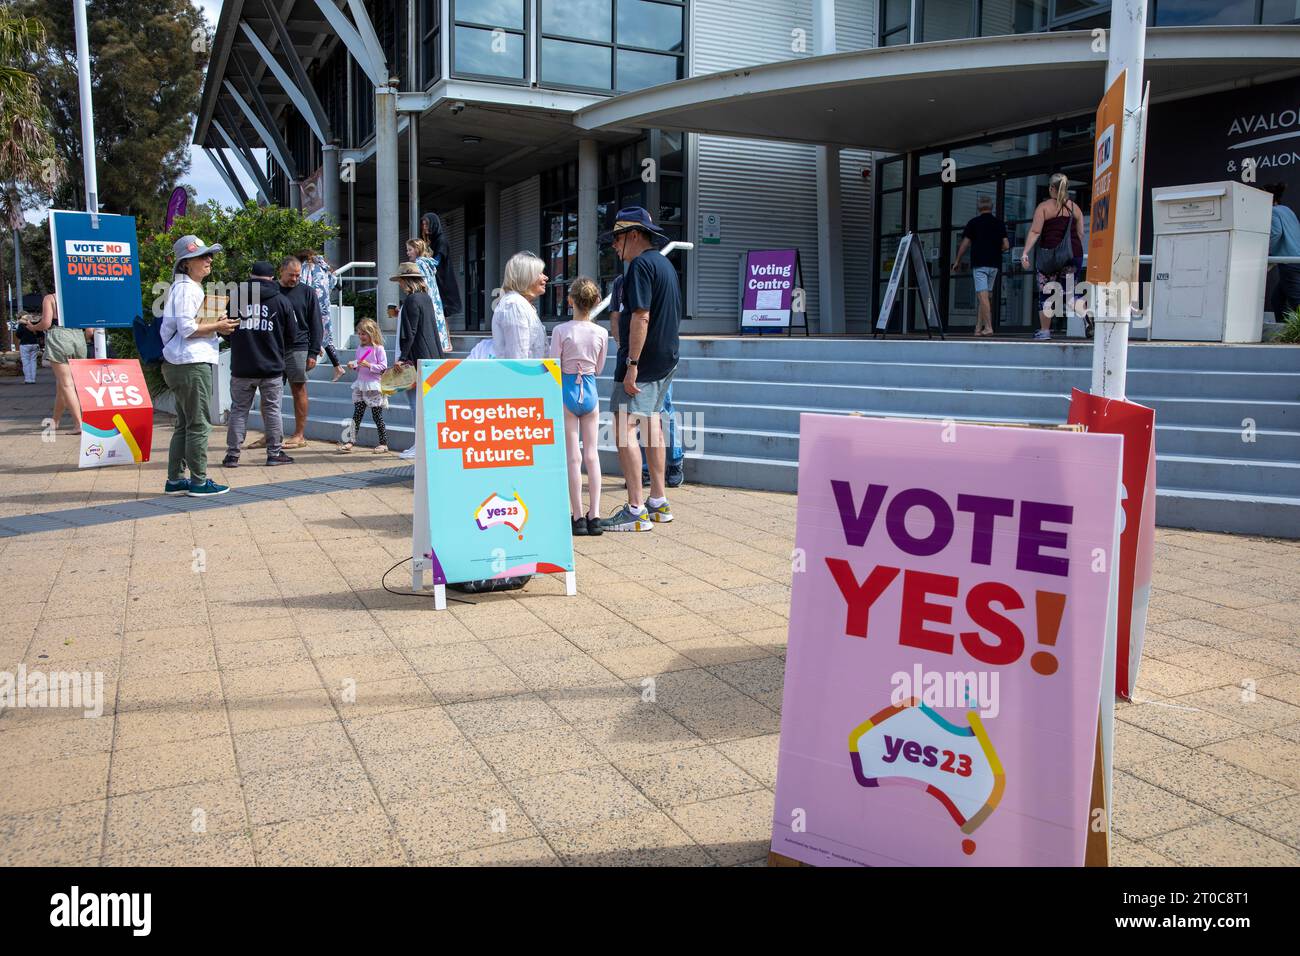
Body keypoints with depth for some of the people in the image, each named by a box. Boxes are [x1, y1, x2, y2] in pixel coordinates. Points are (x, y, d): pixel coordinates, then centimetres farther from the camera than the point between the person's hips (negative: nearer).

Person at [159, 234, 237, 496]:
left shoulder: (191, 287, 20)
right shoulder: (186, 289, -12)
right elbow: (187, 328, -19)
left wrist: (215, 324, 10)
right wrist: (218, 326, -10)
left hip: (183, 364, 11)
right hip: (192, 364, -11)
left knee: (184, 424, 14)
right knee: (198, 425, -5)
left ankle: (175, 480, 19)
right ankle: (199, 481, 0)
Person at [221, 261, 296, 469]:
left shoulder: (235, 299, 0)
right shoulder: (281, 302, -2)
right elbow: (291, 336, 4)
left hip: (241, 368, 1)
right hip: (272, 368, -1)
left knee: (238, 409, 8)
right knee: (272, 409, 7)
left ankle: (232, 454, 8)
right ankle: (275, 453, 9)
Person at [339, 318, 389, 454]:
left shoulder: (378, 349, -8)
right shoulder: (360, 348, 12)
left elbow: (383, 367, -12)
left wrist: (369, 365, -21)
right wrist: (353, 366, 0)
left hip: (374, 386, -6)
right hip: (360, 385, 6)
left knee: (377, 415, 0)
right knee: (357, 414, 4)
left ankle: (383, 443, 9)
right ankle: (351, 441, 4)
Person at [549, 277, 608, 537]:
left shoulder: (561, 331, -12)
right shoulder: (601, 333, -3)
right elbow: (598, 368, 8)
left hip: (567, 390, -3)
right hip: (590, 390, 3)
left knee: (573, 457, 2)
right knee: (592, 454, 9)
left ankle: (578, 517, 4)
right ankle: (594, 515, 9)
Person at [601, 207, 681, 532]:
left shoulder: (641, 265, -13)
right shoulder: (665, 264, 18)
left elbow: (641, 317, -22)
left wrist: (632, 364, -23)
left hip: (643, 362, -10)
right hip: (666, 359, 10)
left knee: (625, 429, -10)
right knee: (652, 426, 16)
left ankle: (636, 511, -12)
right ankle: (658, 503, 22)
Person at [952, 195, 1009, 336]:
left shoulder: (973, 223, -1)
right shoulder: (1000, 223, 8)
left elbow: (965, 244, -3)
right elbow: (1006, 245, 3)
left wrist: (957, 261, 8)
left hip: (979, 263, -4)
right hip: (994, 264, 4)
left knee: (983, 296, -9)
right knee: (987, 295, 11)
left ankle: (988, 327, -18)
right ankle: (978, 327, 13)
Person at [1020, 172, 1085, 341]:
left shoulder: (1044, 207, 0)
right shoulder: (1075, 207, 11)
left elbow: (1035, 231, -10)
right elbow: (1081, 234, 11)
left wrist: (1025, 252, -14)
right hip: (1074, 254, 4)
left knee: (1046, 293, 2)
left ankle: (1044, 330, 3)